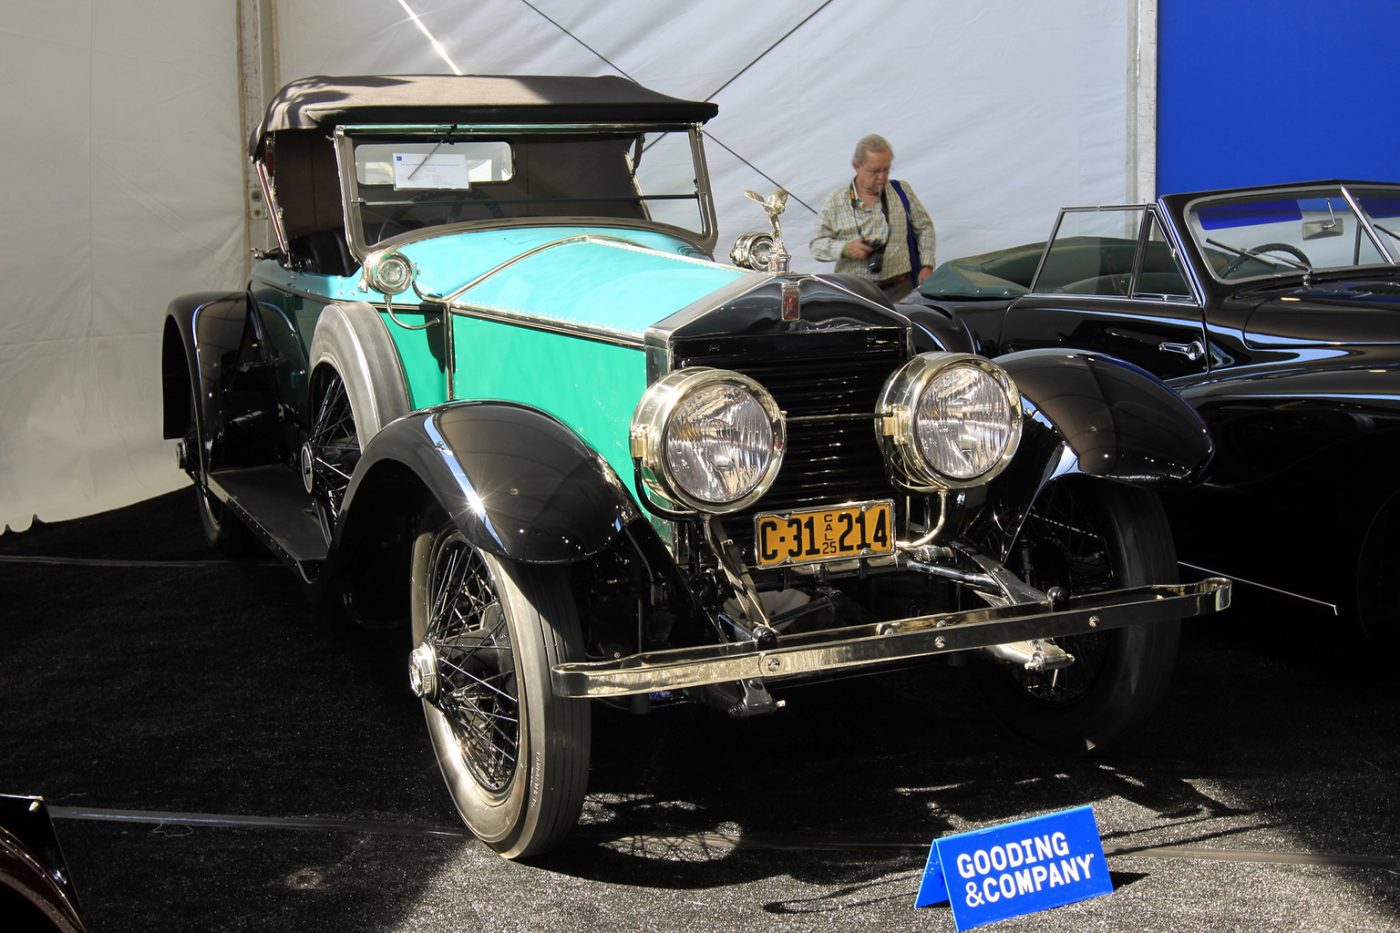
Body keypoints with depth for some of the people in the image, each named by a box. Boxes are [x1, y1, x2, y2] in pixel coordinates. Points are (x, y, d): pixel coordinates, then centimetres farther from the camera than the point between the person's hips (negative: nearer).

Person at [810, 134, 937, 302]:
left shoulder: (902, 191, 15)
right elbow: (817, 245, 8)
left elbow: (925, 228, 20)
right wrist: (845, 249, -12)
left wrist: (926, 266, 7)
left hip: (899, 288, 0)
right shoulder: (835, 201, 9)